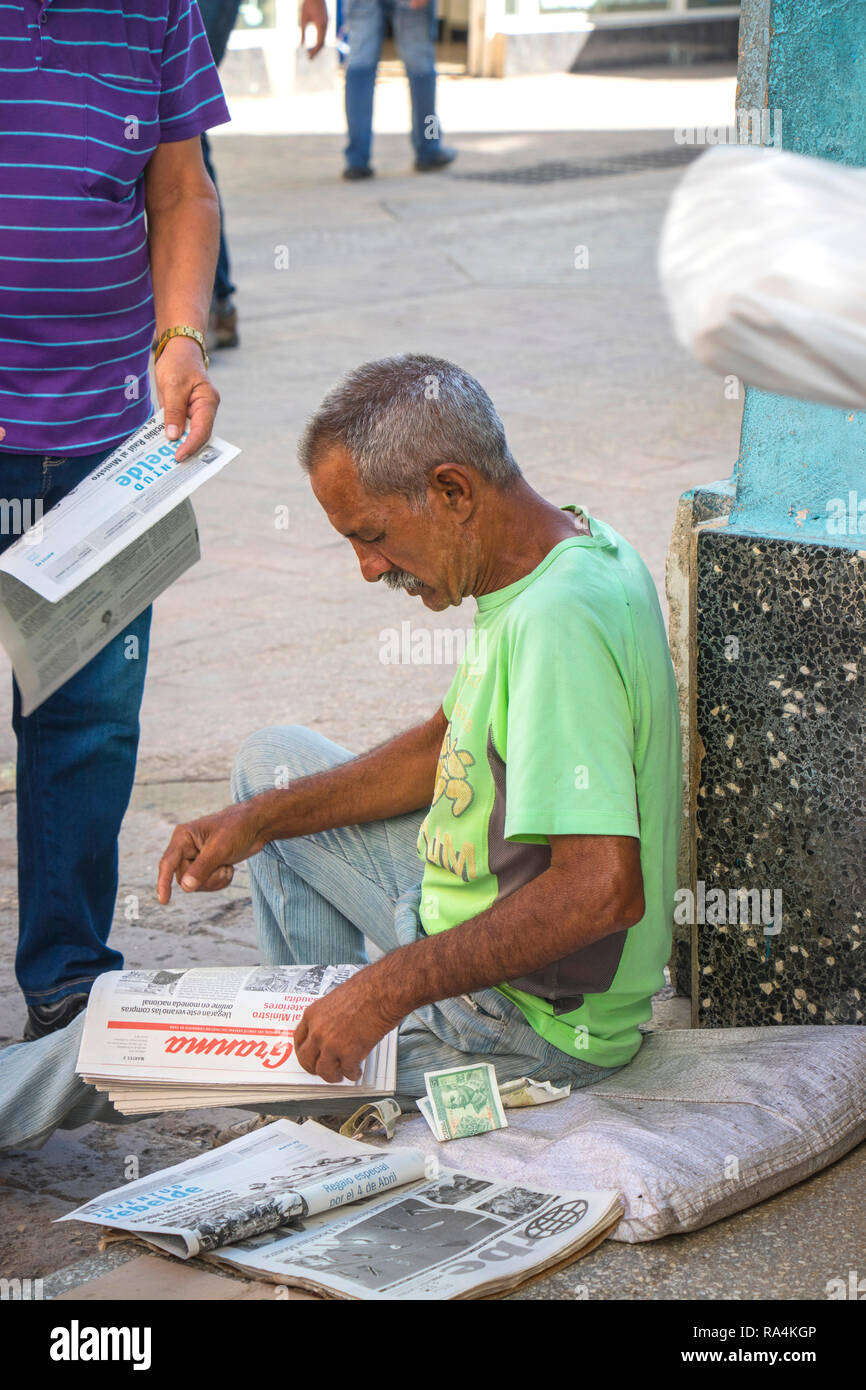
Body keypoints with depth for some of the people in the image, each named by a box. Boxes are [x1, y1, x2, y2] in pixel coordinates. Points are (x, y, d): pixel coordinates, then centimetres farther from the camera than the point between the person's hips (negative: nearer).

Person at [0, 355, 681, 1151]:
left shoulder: (558, 622, -30)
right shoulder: (572, 546, 2)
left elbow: (603, 889, -37)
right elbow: (443, 748, 14)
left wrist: (394, 987, -32)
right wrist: (258, 820, 7)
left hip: (528, 1024, -10)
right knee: (274, 760, 23)